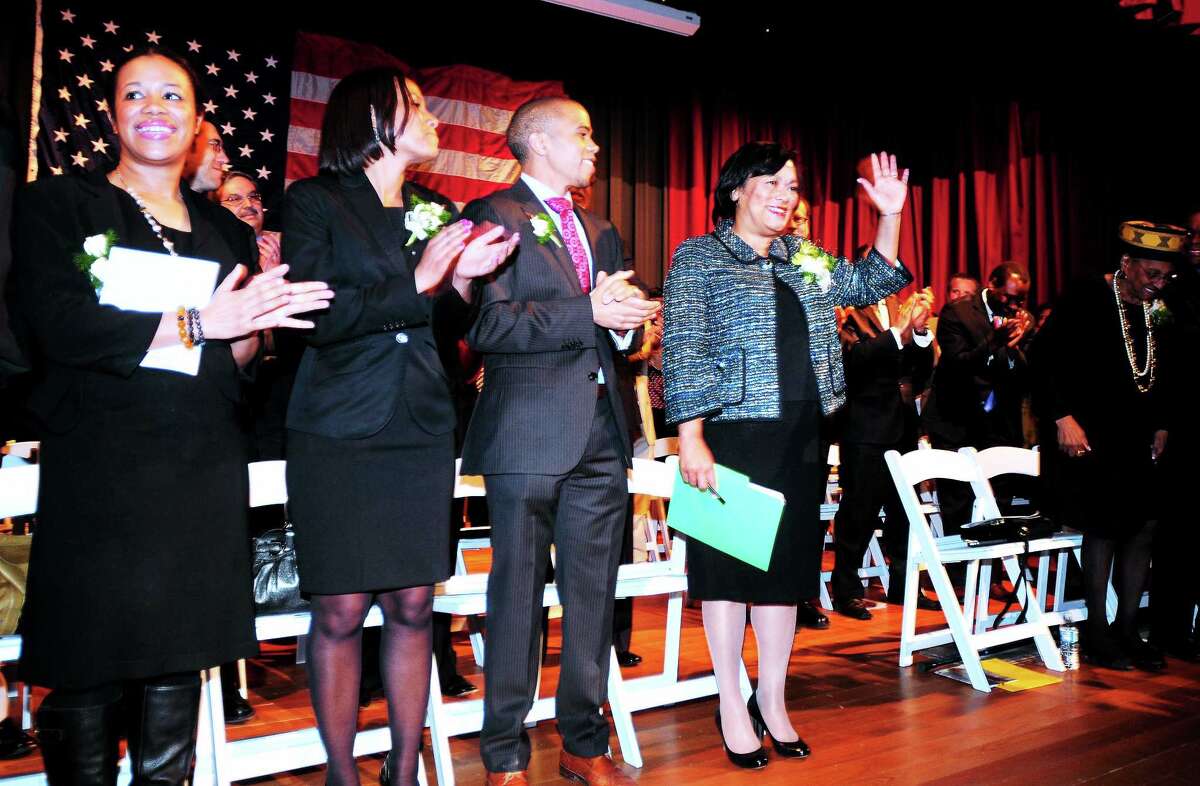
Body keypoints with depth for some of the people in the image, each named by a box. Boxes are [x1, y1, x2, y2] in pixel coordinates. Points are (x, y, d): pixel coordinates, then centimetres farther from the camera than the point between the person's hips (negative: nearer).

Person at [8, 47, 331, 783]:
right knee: (87, 674, 0)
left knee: (177, 666, 8)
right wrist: (198, 321, -15)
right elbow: (54, 326, -11)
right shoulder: (57, 204, 4)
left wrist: (249, 329, -7)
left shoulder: (227, 231, 16)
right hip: (98, 469, -3)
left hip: (205, 474, 4)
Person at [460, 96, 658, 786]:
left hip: (602, 432, 6)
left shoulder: (601, 231, 22)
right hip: (530, 431, -6)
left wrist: (625, 319, -1)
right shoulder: (492, 216, 0)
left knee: (594, 593, 9)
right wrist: (587, 311, -17)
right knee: (519, 593, 1)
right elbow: (487, 324, -13)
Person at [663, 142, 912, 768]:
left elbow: (872, 283, 22)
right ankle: (732, 705, 14)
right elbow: (683, 352, -9)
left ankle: (772, 700, 22)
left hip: (801, 436, 6)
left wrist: (891, 217, 8)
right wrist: (691, 437, -17)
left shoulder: (805, 259, 15)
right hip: (733, 433, -5)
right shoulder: (698, 257, -2)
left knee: (787, 563, 10)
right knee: (731, 563, 1)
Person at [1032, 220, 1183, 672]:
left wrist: (1160, 425, 5)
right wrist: (1062, 416, -20)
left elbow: (1161, 377, 16)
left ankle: (1126, 629, 16)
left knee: (1144, 526, 3)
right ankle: (1096, 633, 7)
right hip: (1086, 435, -6)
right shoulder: (1087, 298, -9)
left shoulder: (1158, 311, 9)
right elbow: (1045, 355, -14)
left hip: (1135, 438, 6)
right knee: (1104, 525, -6)